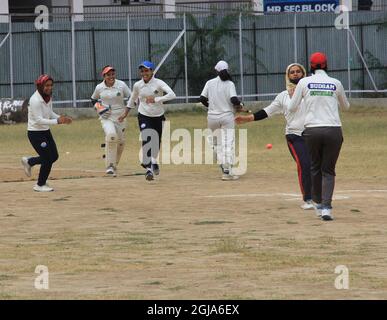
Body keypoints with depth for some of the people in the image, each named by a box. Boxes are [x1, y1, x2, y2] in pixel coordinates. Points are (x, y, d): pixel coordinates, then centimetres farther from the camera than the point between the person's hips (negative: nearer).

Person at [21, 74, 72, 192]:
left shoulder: (48, 97, 4)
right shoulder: (35, 100, -24)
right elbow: (39, 120, -27)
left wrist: (61, 118, -3)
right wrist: (57, 121, -31)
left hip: (46, 131, 9)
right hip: (35, 133, -9)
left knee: (54, 156, 13)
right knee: (47, 159, -5)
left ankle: (29, 161, 33)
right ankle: (40, 185, 14)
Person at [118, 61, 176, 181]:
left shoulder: (158, 83, -12)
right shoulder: (138, 85, -2)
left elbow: (172, 95, -26)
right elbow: (133, 99, 17)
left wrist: (156, 99, -32)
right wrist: (125, 113, 20)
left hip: (158, 117, 0)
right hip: (144, 117, 0)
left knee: (156, 142, 13)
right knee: (147, 140, -19)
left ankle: (153, 161, 44)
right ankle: (149, 169, -16)